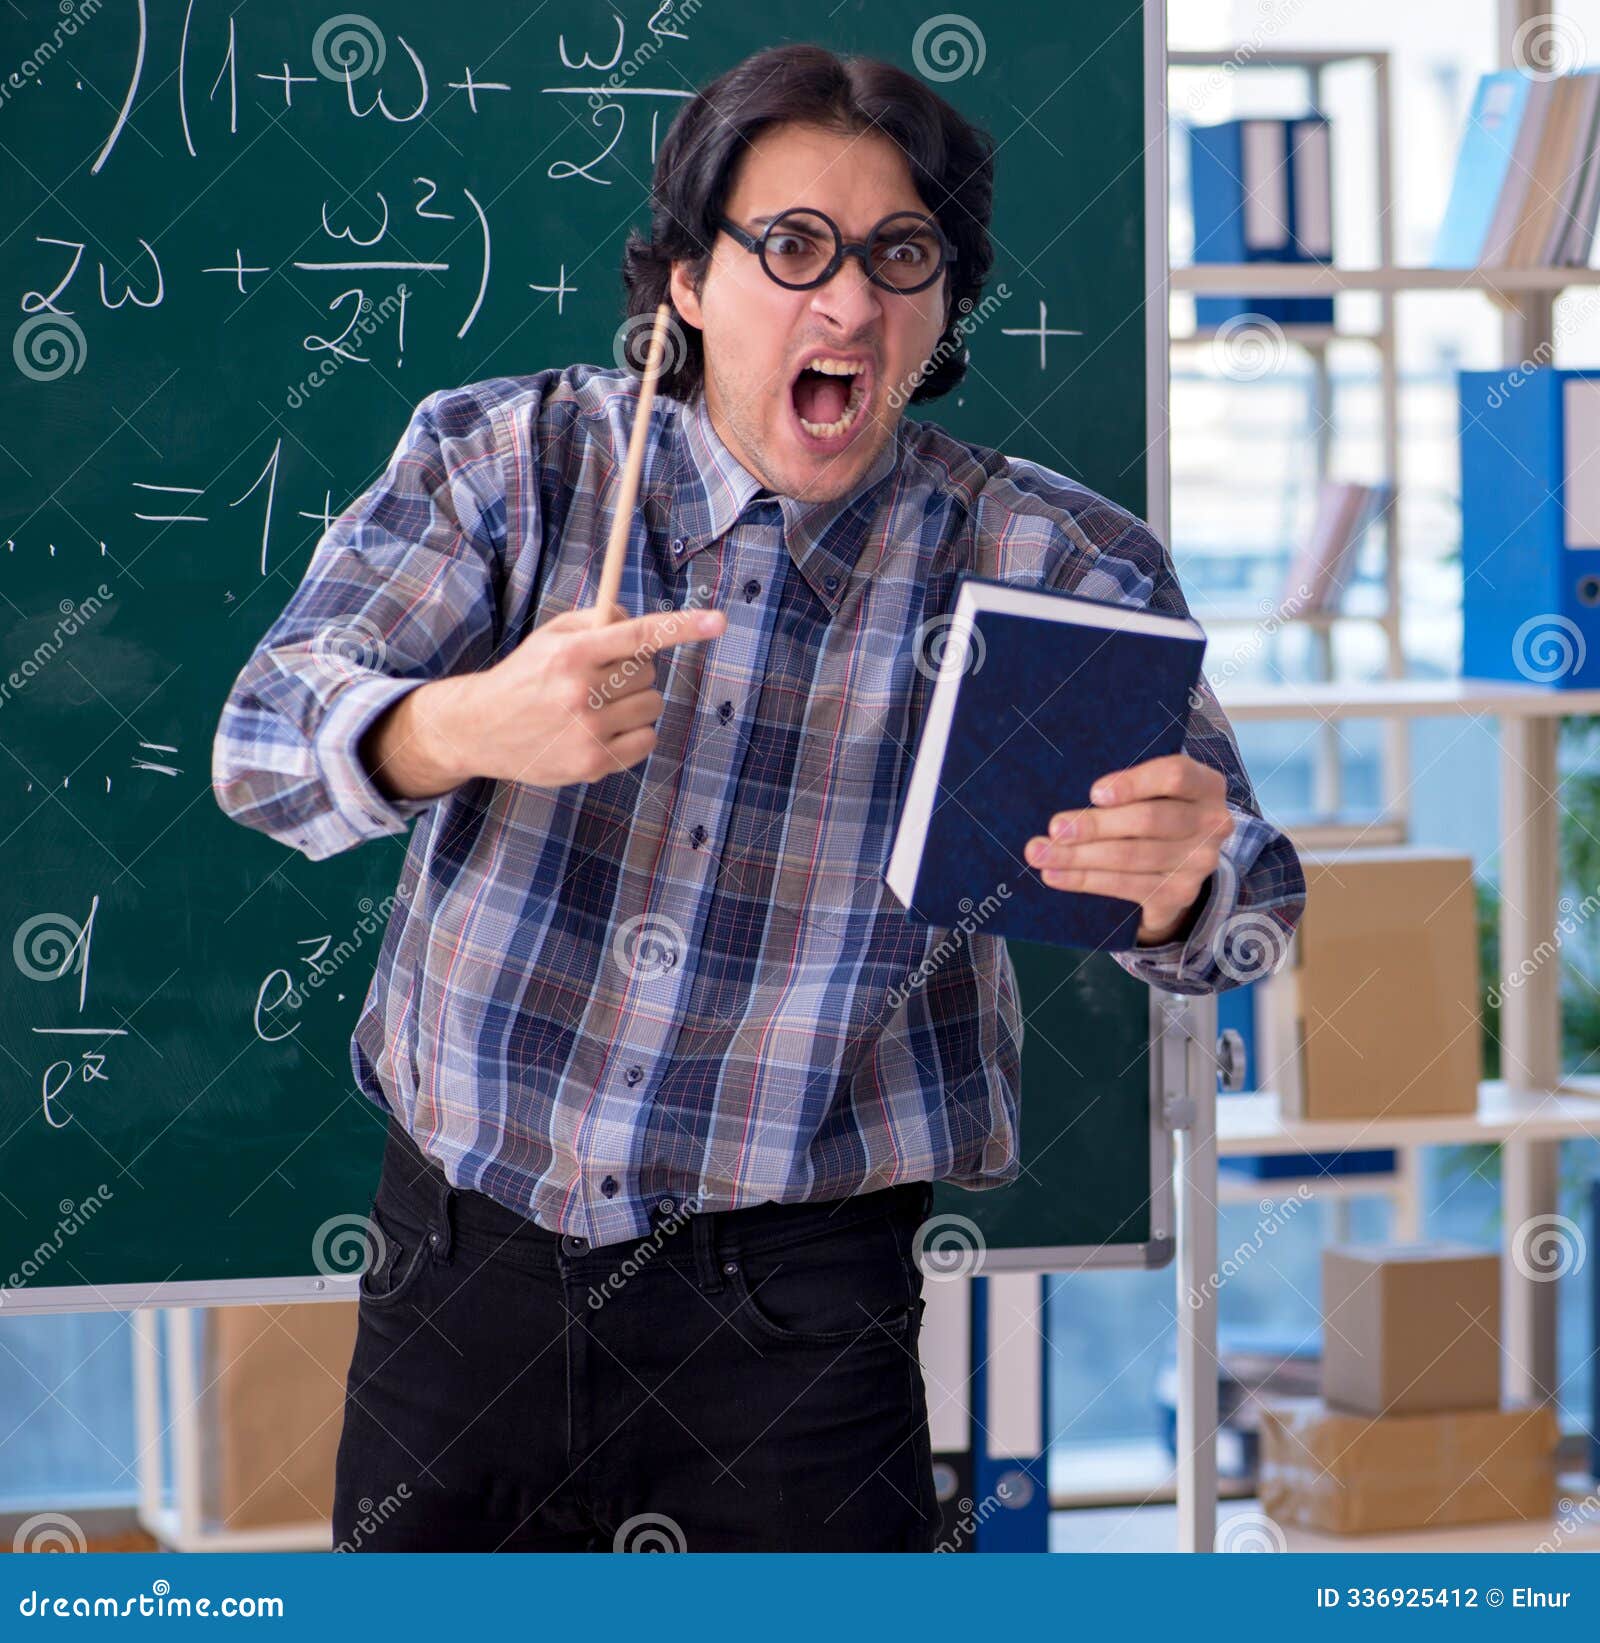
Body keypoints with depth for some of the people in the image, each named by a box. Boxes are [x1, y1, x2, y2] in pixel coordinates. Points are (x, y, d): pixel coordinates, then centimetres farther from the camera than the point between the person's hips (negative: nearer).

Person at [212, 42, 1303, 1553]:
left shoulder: (1050, 565, -2)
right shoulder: (501, 458, 0)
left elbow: (1252, 901, -7)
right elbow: (267, 739, -9)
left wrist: (1175, 885, -34)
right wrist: (468, 730, -32)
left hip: (798, 1302, -1)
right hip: (462, 1250, 1)